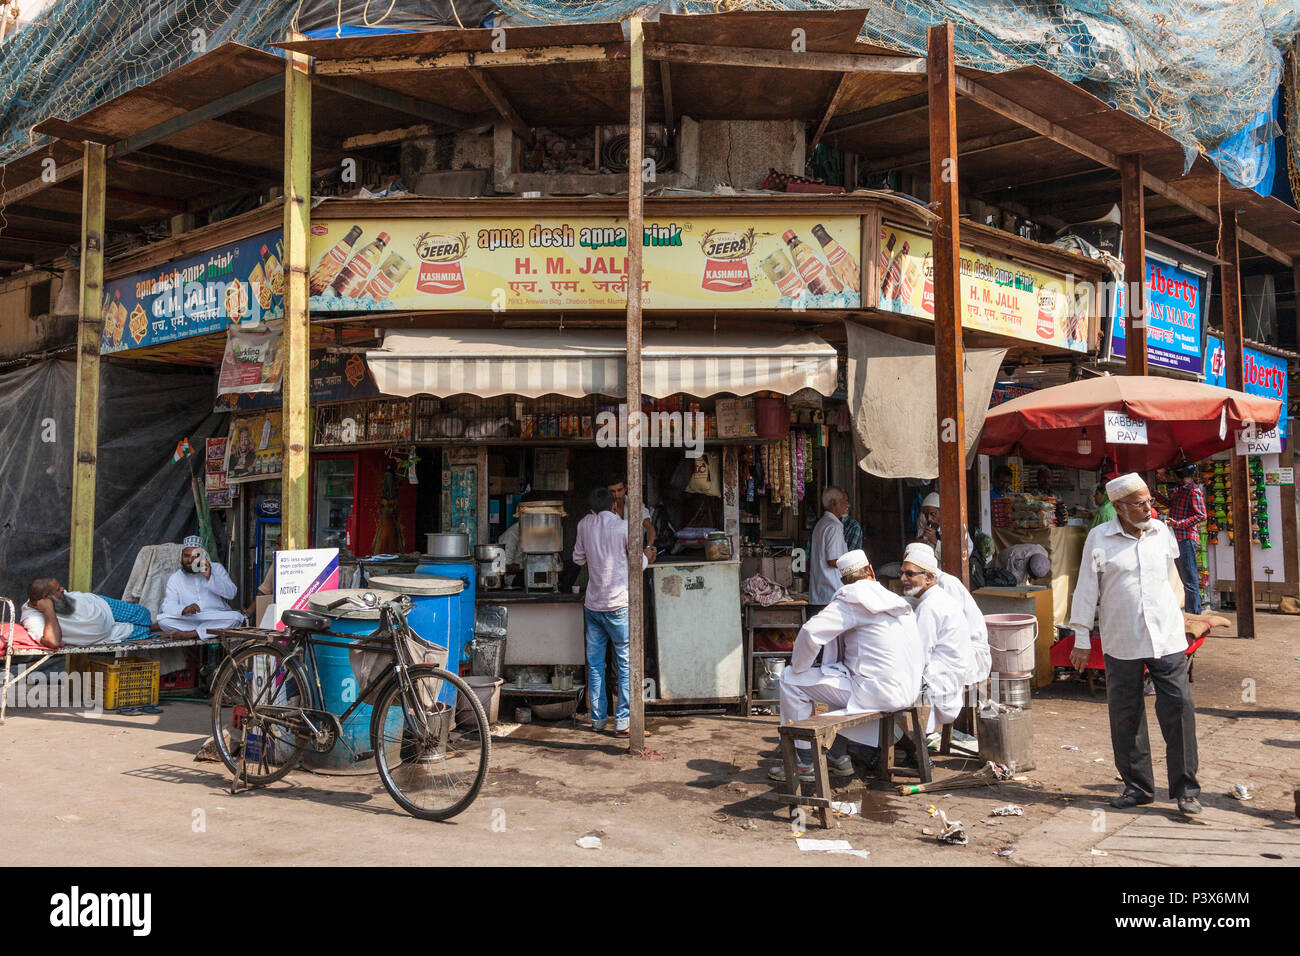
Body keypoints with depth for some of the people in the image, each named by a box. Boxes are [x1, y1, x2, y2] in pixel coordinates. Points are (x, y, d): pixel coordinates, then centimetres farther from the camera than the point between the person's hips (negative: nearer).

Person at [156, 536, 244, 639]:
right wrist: (184, 609, -27)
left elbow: (231, 593, -4)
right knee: (162, 619, -25)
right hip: (188, 620, 1)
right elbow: (168, 605, -5)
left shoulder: (216, 568, 8)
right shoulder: (175, 578, 8)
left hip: (216, 618, 0)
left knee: (236, 617, -30)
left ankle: (192, 633, -29)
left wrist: (210, 578, -16)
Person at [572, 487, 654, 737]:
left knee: (595, 664, 12)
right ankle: (623, 723, -2)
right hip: (618, 604, -4)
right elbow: (639, 564, -3)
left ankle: (598, 719, 17)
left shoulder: (584, 525, 6)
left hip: (592, 604, 4)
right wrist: (647, 556, 18)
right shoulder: (623, 527, -7)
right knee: (626, 664, 1)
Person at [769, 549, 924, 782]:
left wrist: (797, 667, -3)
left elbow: (811, 632, -20)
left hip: (876, 692, -9)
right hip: (906, 691, 9)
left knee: (790, 680, -1)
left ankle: (805, 763, 4)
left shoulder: (852, 599, -9)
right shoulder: (897, 601, 15)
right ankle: (839, 757, 33)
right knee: (840, 672, 36)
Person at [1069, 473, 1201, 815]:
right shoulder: (1099, 538, -3)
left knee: (1179, 709, -4)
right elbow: (1086, 589, 0)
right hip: (1121, 642, -2)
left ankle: (1185, 789, 6)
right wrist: (1082, 639, 0)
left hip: (1167, 638, 2)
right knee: (1126, 715, 4)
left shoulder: (1162, 532, 6)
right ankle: (1137, 786, 17)